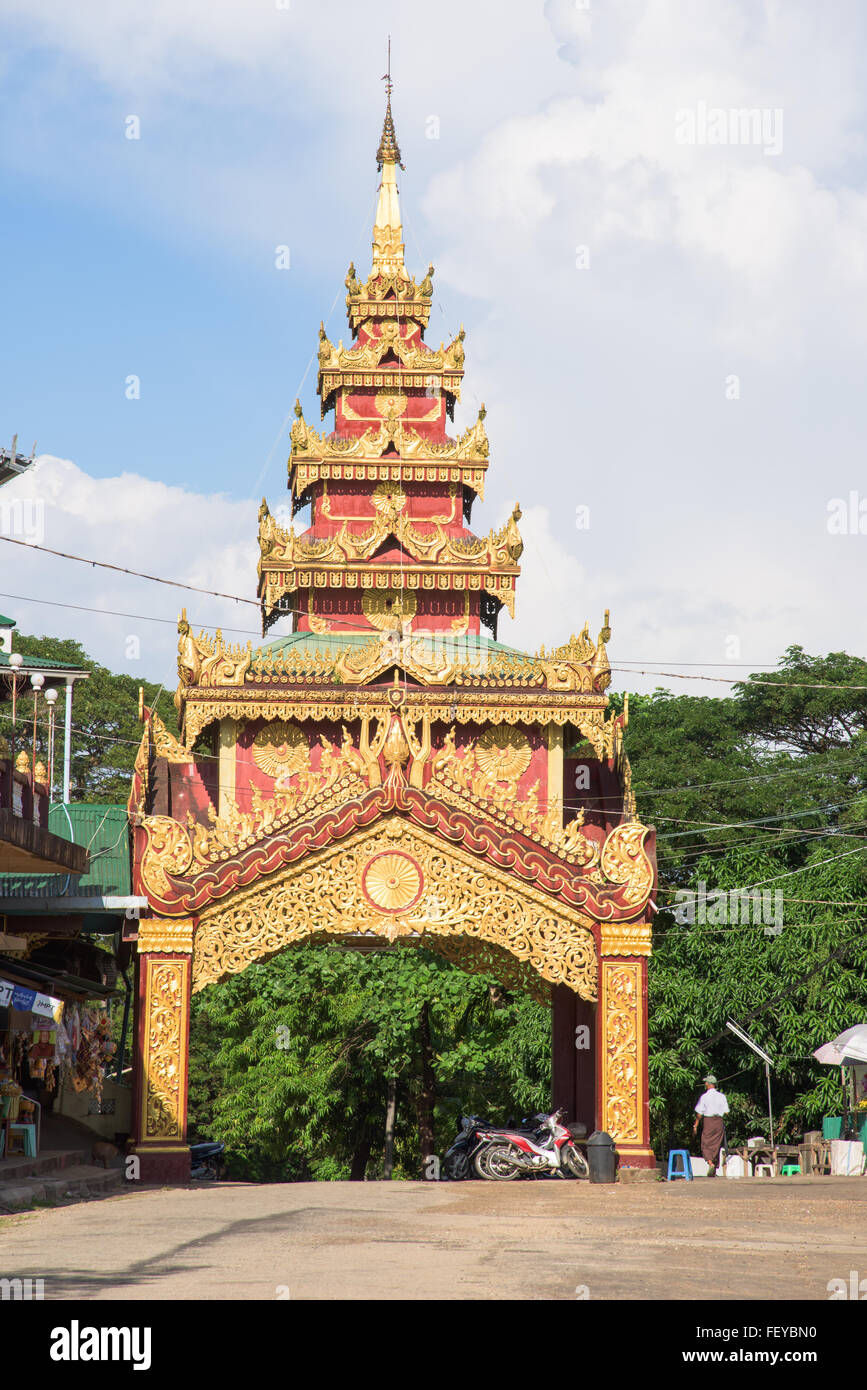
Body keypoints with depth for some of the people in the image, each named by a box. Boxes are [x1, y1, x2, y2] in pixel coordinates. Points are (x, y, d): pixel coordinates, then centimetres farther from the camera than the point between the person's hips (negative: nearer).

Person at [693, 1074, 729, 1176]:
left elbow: (699, 1114, -6)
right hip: (719, 1122, 4)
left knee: (706, 1146, 1)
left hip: (708, 1121, -4)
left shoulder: (704, 1097, -6)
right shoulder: (721, 1096, 3)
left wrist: (695, 1126, 2)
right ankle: (714, 1172, 12)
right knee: (716, 1146, 10)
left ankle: (710, 1163, -25)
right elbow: (726, 1112, 4)